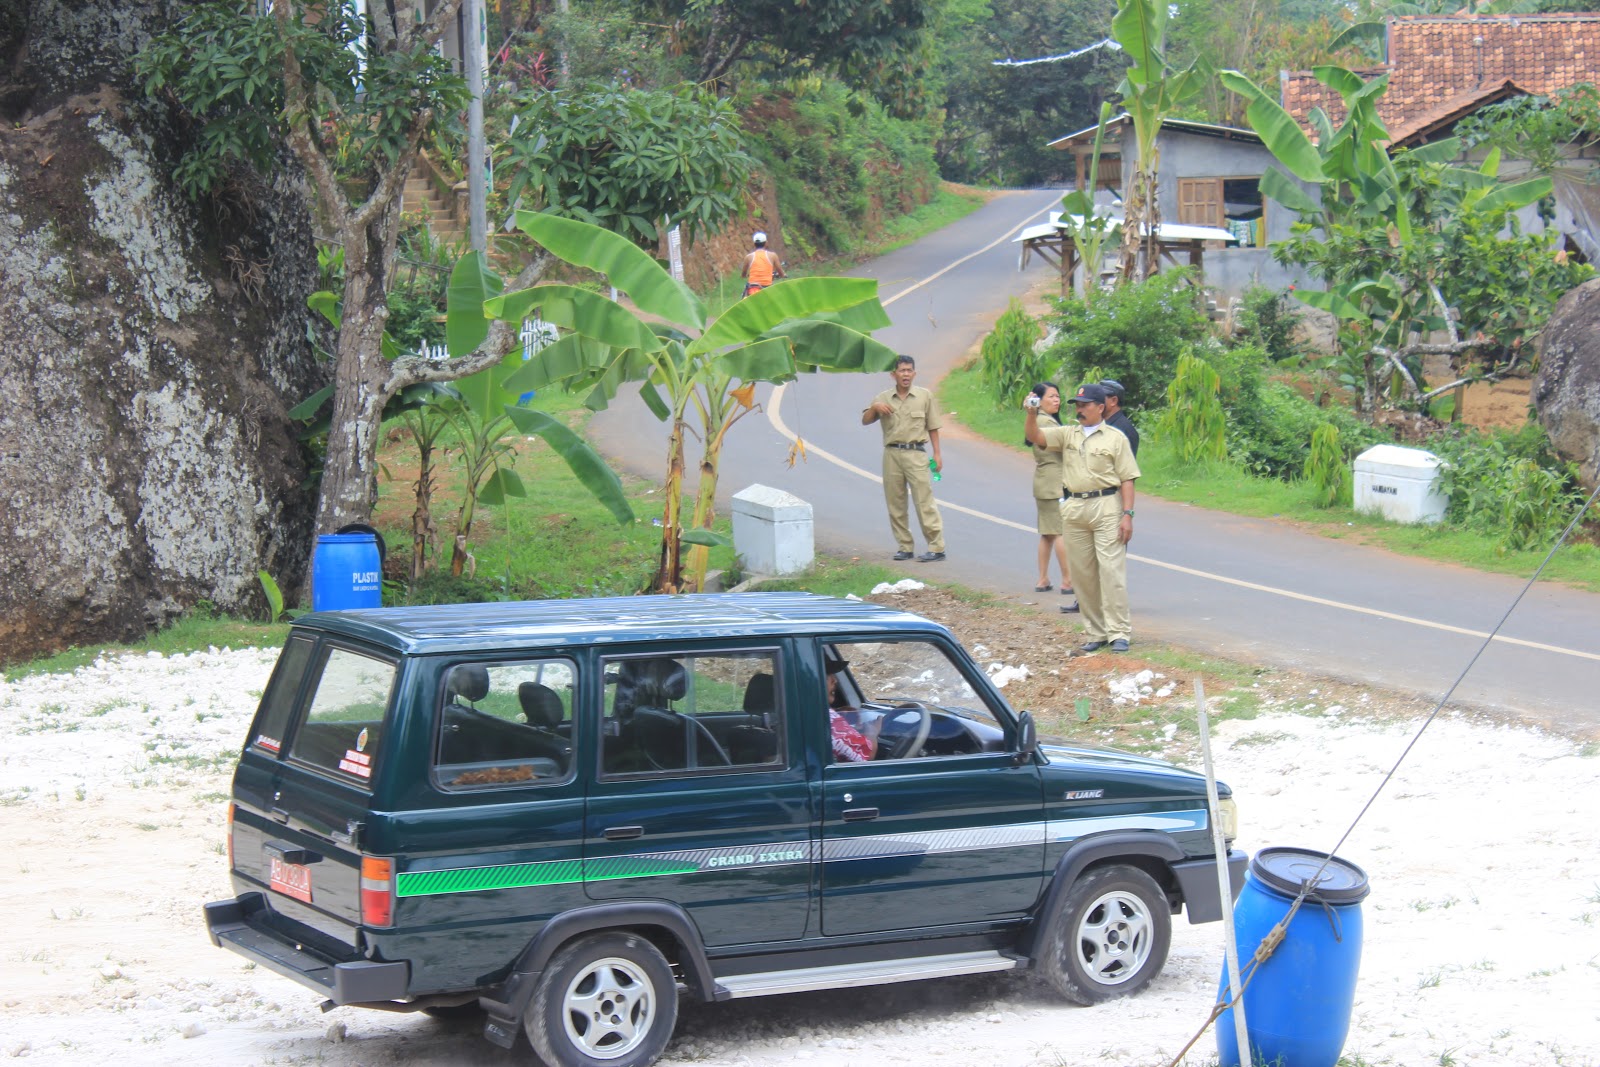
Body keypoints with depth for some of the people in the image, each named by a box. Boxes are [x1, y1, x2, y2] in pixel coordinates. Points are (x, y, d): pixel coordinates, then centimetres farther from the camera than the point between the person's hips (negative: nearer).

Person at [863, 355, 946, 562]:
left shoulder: (925, 396, 5)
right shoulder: (883, 398, 11)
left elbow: (932, 428, 6)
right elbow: (865, 421, 9)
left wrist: (937, 454, 0)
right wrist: (875, 408, -11)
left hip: (915, 454, -3)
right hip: (891, 454, 3)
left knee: (924, 501, -8)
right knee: (895, 504, 5)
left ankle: (937, 548, -8)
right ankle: (904, 547, 14)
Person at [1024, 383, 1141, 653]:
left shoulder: (1115, 438, 3)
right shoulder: (1067, 435, 14)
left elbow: (1127, 480, -1)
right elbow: (1034, 436, 3)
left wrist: (1127, 515, -9)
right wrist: (1031, 414, -17)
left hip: (1107, 508, -4)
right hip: (1073, 509, 4)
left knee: (1112, 570, -9)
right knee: (1082, 573, 6)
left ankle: (1119, 633, -6)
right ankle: (1096, 633, 13)